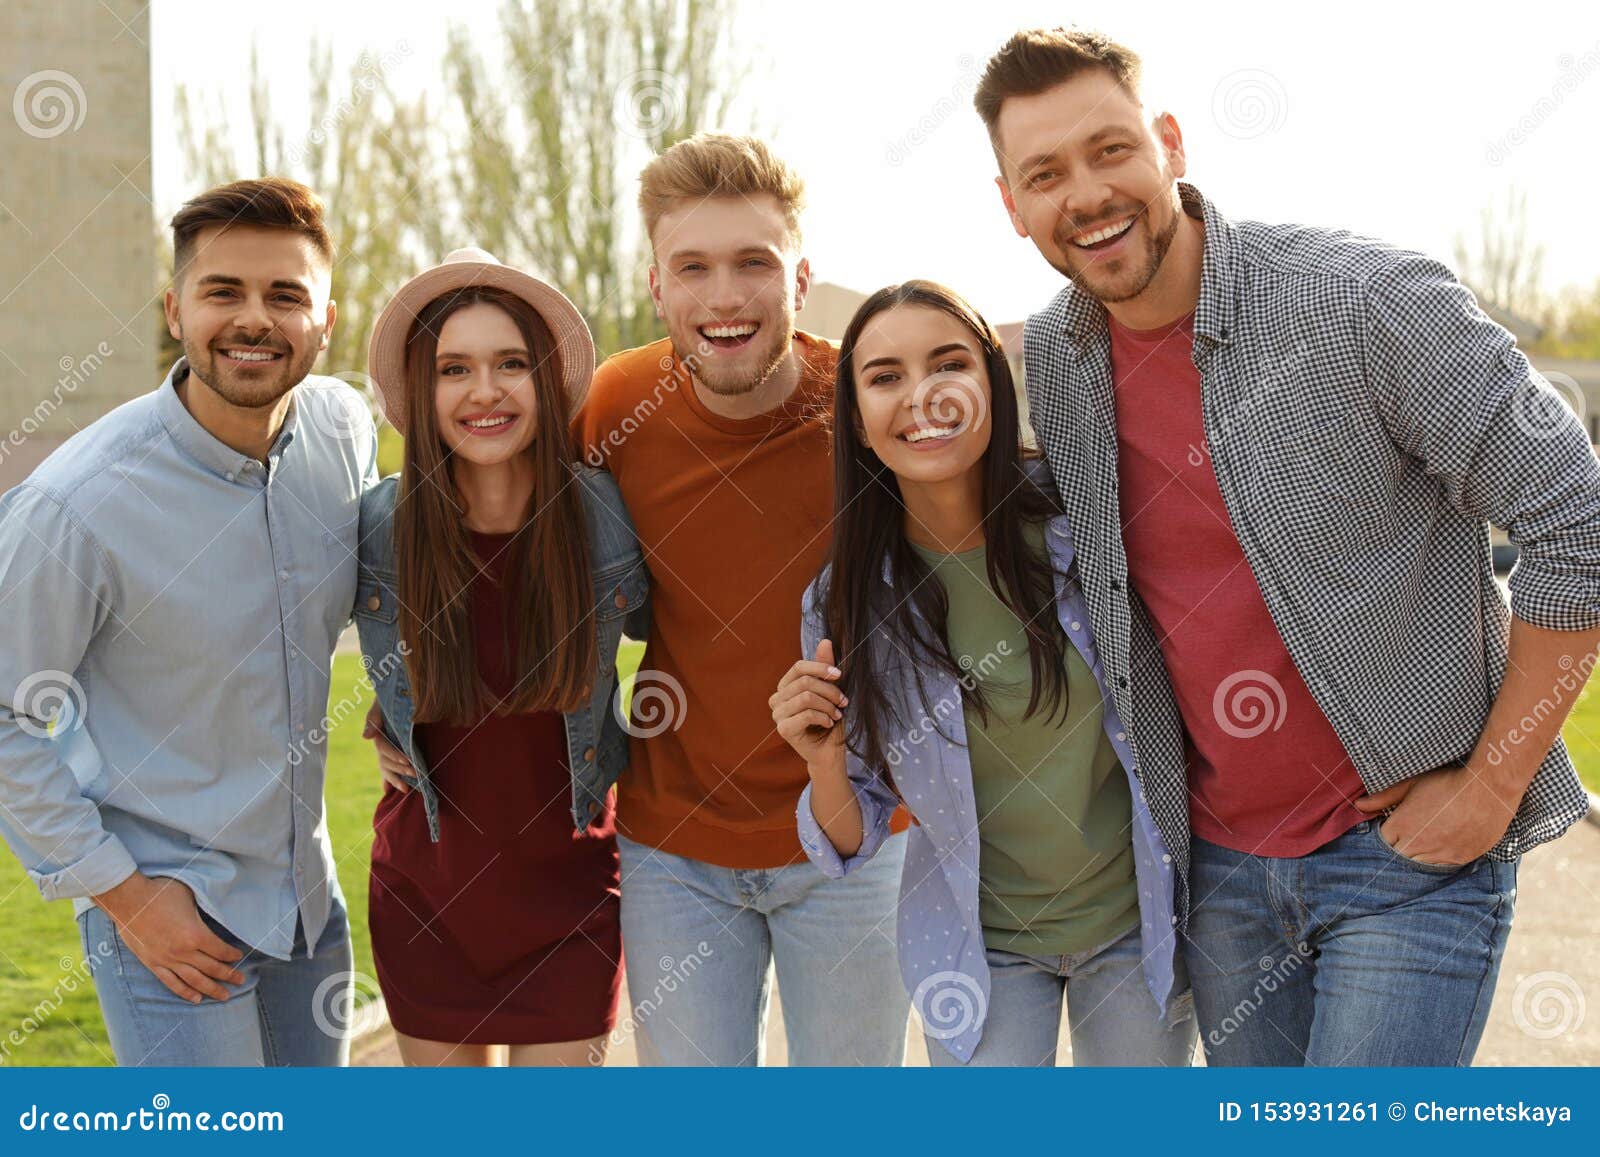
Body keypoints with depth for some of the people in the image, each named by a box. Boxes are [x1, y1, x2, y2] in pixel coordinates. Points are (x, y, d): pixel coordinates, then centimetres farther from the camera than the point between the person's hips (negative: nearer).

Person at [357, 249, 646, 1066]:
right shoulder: (379, 526, -13)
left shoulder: (605, 517, -14)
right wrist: (389, 727, 3)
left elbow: (653, 623, 7)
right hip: (427, 889, 1)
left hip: (567, 887, -1)